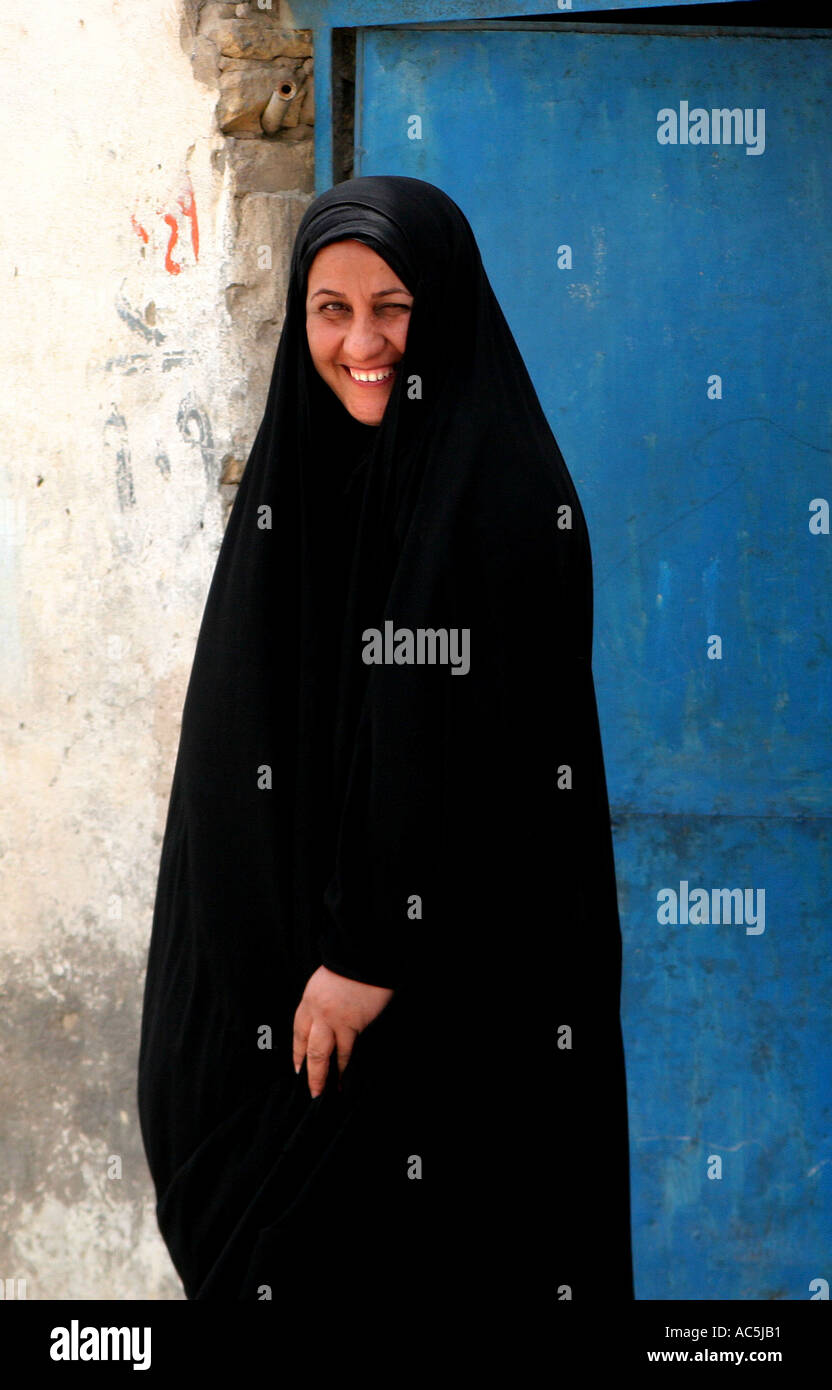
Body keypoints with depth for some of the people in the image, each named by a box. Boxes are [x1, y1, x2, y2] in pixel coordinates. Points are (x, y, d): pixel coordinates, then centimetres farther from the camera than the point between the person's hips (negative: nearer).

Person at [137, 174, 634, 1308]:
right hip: (282, 958, 6)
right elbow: (249, 740, 12)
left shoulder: (508, 493, -11)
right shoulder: (300, 473, 9)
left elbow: (473, 757, -17)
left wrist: (372, 955, -18)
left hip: (460, 973, -6)